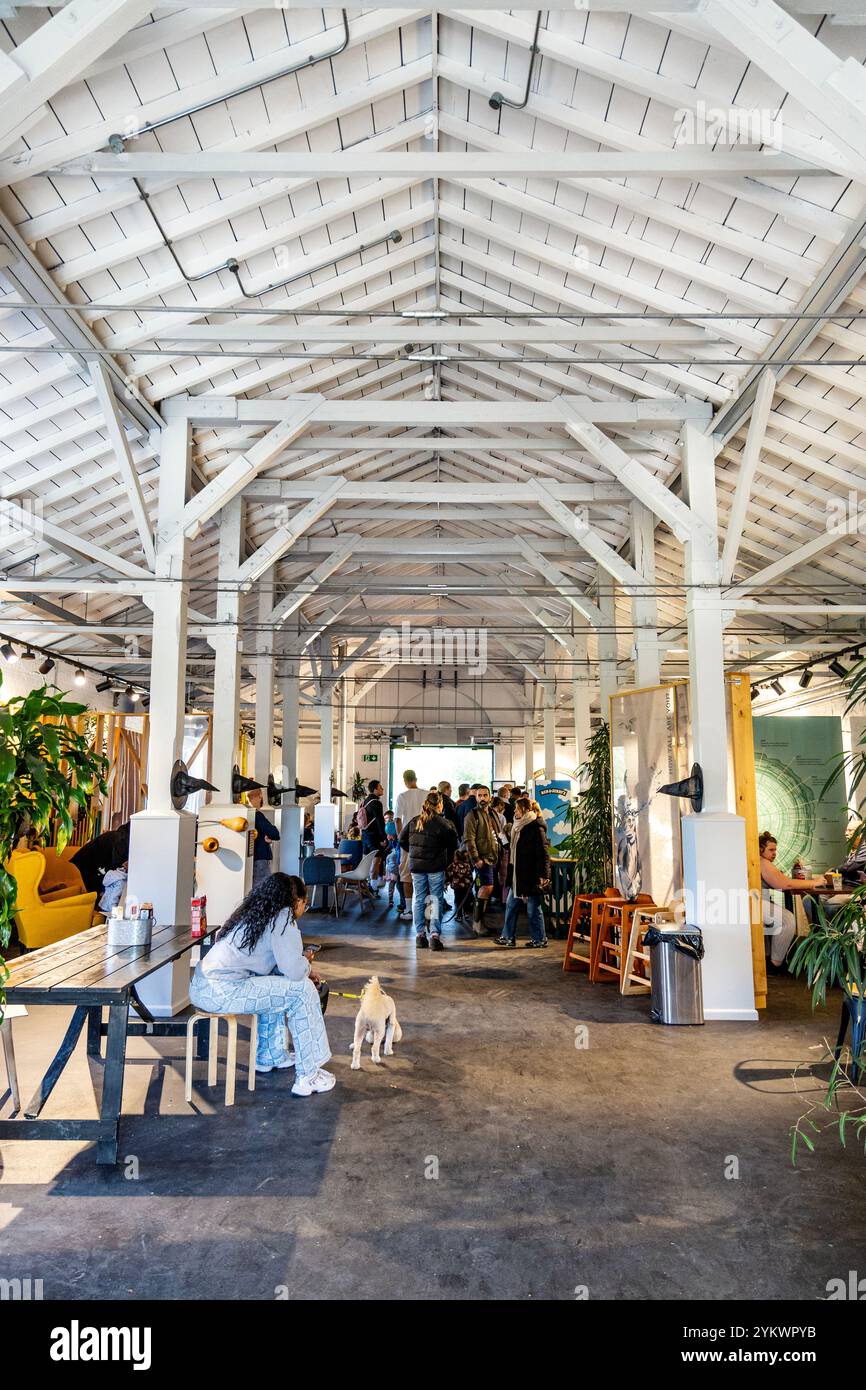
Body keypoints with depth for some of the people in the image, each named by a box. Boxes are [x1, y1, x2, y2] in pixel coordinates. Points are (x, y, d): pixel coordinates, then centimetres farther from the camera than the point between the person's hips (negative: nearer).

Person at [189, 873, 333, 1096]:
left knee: (276, 984, 28)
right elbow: (294, 970, -14)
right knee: (302, 990, -3)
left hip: (202, 987, 10)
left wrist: (304, 967, 23)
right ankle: (308, 1076, 2)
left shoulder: (253, 913, 18)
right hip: (220, 992, -10)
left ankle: (270, 1056, 35)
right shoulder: (282, 917, -8)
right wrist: (306, 960, 6)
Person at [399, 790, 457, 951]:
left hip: (416, 866, 4)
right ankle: (434, 935, -4)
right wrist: (447, 862, 5)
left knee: (418, 898, 11)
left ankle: (420, 934, 14)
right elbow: (453, 845, -9)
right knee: (437, 899, 3)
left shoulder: (414, 821, 5)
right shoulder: (443, 823, -9)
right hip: (436, 866, -4)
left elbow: (402, 840, 11)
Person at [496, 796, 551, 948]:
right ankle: (508, 937, 20)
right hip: (517, 875, 9)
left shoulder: (536, 827, -15)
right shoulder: (517, 826, 12)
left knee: (533, 908, 1)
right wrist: (510, 871, 18)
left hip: (531, 875, -9)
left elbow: (543, 852, -18)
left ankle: (539, 939, 14)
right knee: (511, 905, 12)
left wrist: (543, 875, -22)